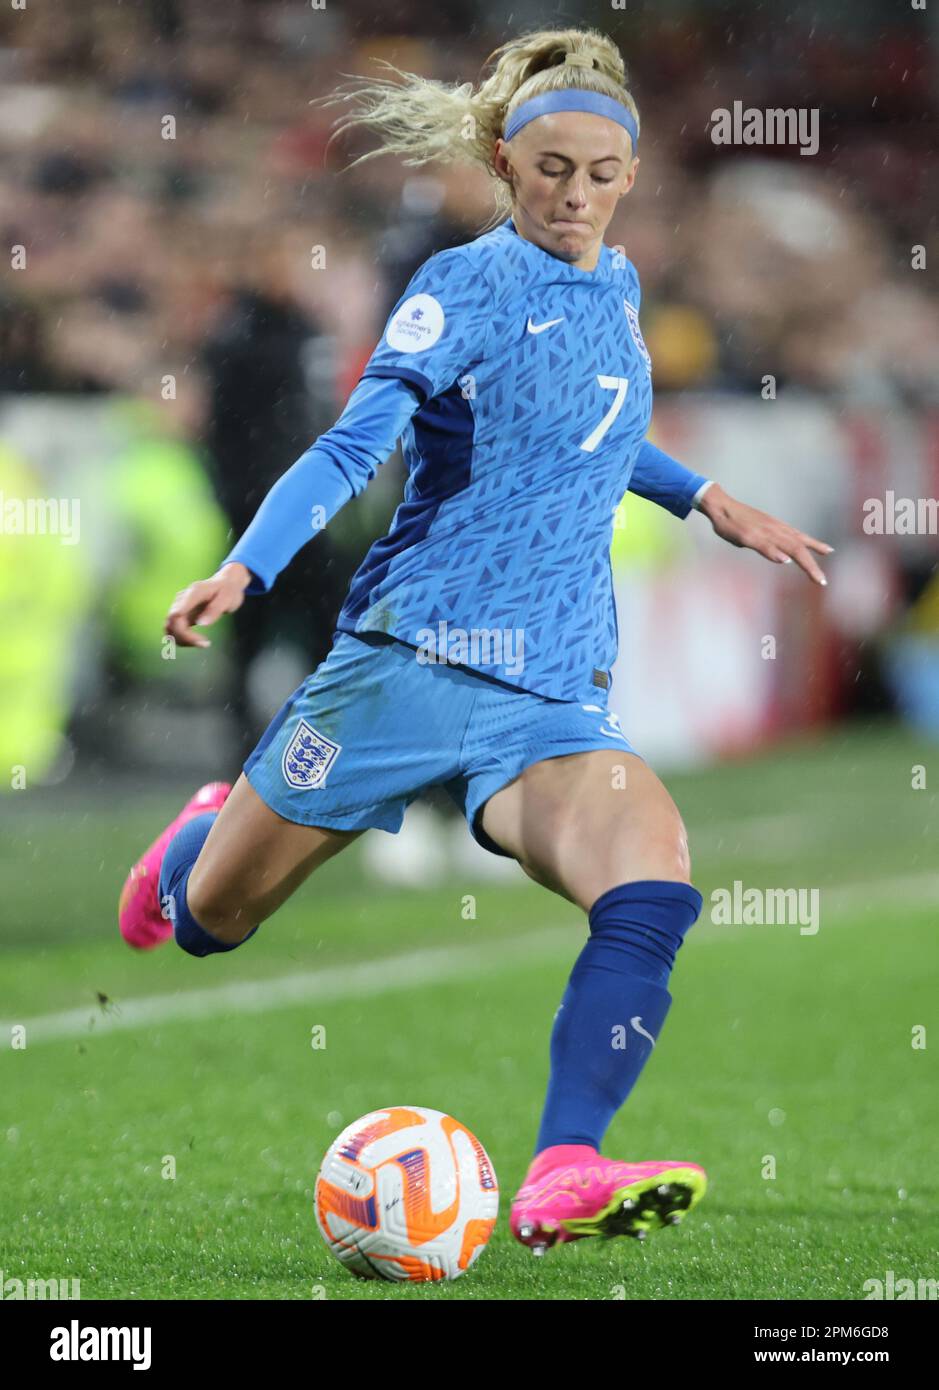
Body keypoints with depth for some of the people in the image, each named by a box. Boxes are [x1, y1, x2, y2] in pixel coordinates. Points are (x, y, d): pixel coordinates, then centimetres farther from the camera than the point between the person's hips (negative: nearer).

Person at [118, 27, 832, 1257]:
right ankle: (208, 832, 48)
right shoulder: (466, 285, -5)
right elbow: (355, 444, -14)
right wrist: (243, 569, -27)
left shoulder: (616, 290, 14)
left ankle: (564, 1179, -34)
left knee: (654, 898, -26)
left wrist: (705, 498, 26)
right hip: (409, 660, -4)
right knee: (202, 923, 9)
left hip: (555, 692, 4)